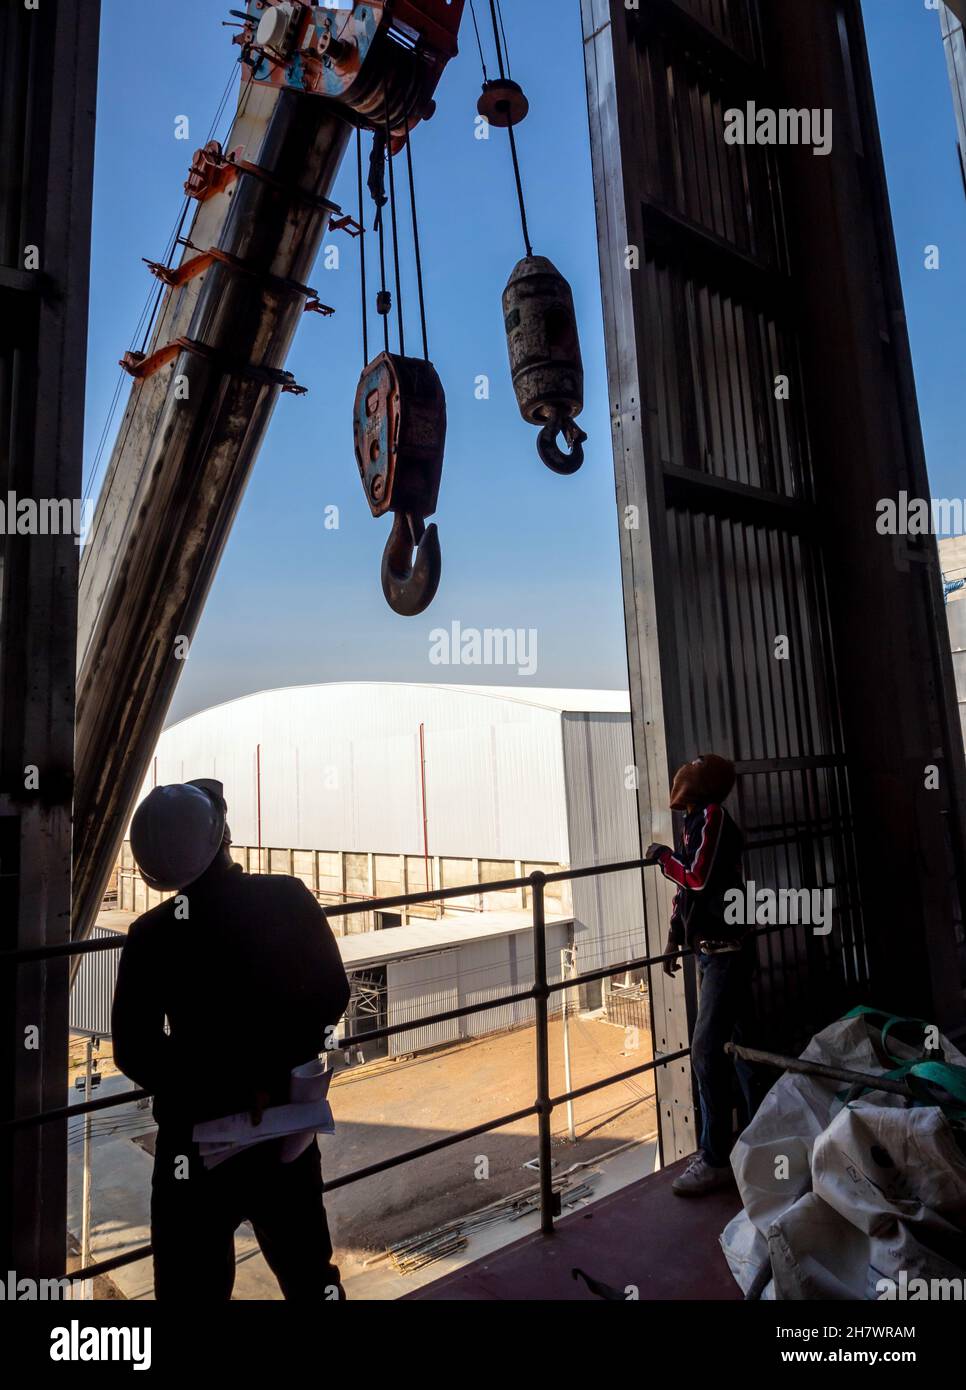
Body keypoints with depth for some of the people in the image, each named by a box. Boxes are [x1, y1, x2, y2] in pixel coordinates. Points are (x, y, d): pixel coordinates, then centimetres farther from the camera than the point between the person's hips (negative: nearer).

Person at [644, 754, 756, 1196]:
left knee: (706, 1050, -7)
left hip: (726, 951, -9)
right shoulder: (695, 822, 10)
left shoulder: (713, 816, -15)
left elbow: (699, 878, -24)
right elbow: (688, 890, 15)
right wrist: (674, 940, 15)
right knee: (736, 1043, 18)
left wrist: (663, 857, -9)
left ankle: (715, 1158, 4)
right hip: (712, 950, 9)